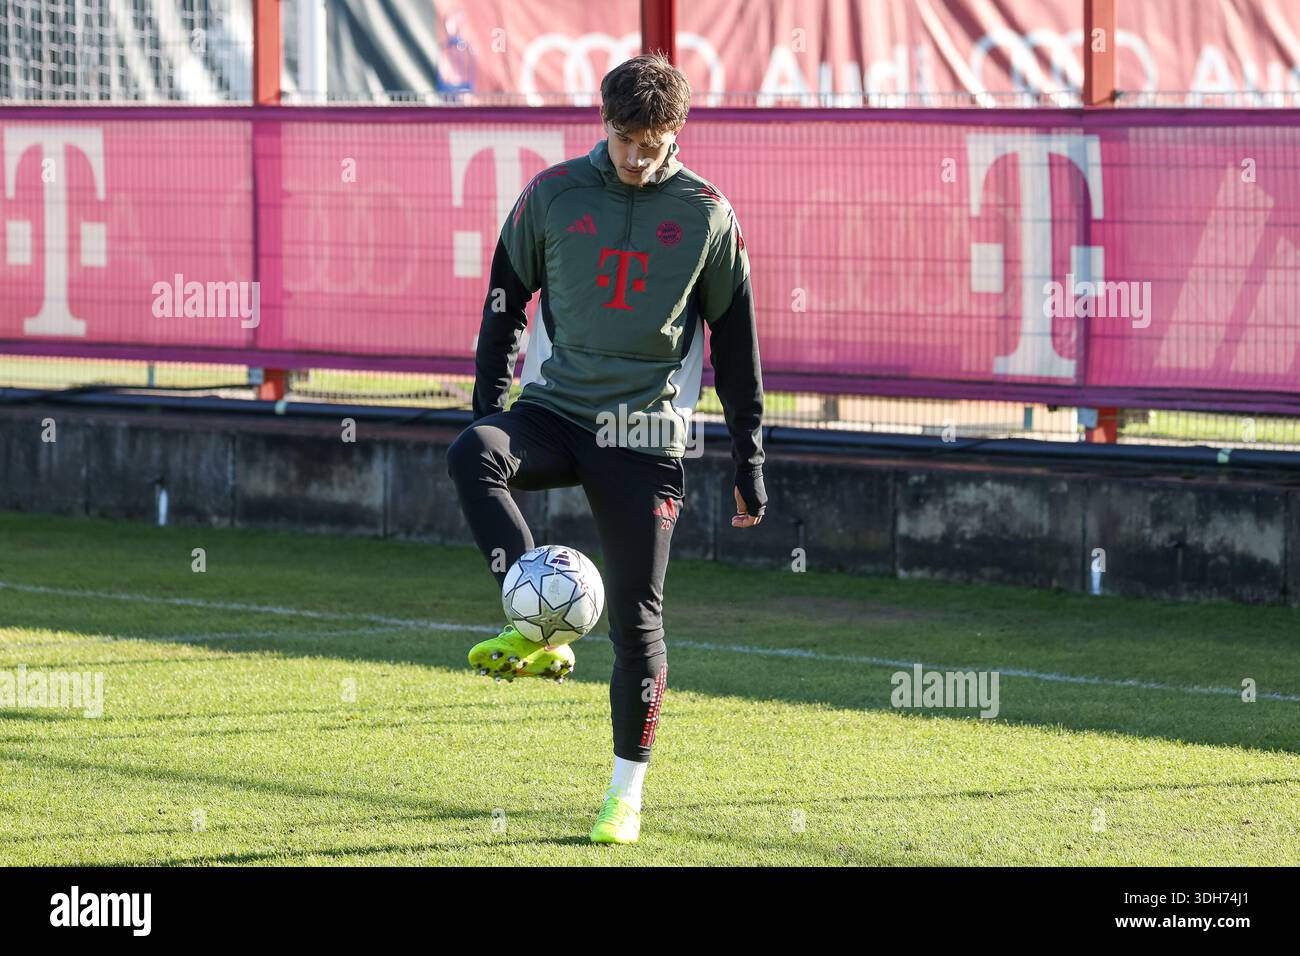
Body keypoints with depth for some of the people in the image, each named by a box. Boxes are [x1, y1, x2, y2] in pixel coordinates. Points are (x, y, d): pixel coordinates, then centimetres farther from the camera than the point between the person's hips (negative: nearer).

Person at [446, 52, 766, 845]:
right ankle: (540, 633, -35)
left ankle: (627, 794, 11)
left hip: (645, 437, -1)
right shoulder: (554, 194, 2)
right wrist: (490, 414, 6)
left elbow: (736, 339, 6)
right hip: (554, 412, 1)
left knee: (637, 617, -2)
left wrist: (750, 462, 5)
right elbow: (506, 301, 12)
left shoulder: (707, 214, 0)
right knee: (471, 455, -32)